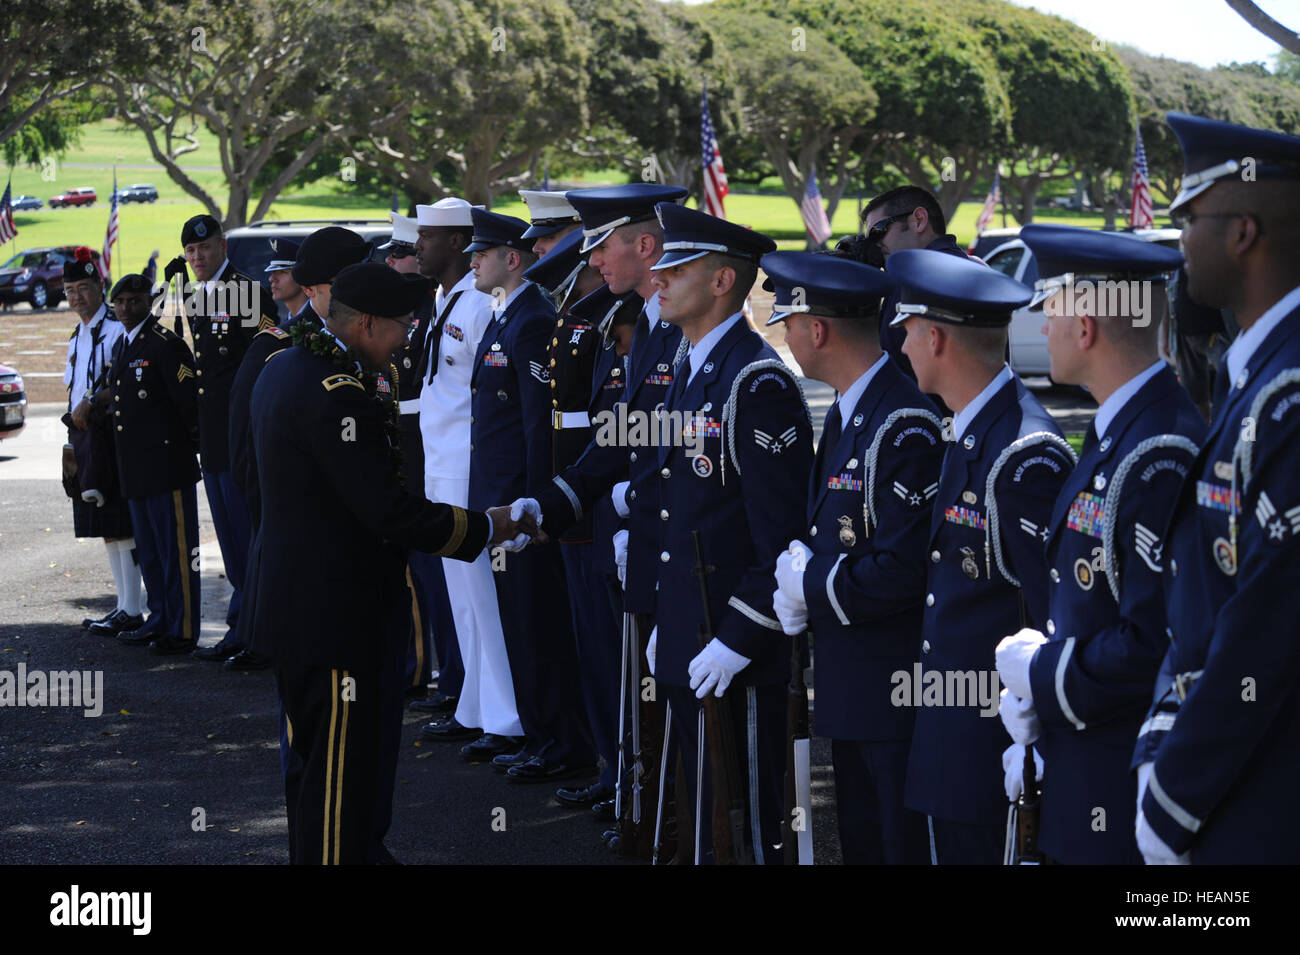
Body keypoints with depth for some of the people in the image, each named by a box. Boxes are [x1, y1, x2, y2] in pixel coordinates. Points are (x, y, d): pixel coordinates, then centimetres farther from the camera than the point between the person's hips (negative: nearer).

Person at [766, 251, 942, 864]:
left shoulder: (903, 427, -21)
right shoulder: (847, 412, 12)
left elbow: (902, 571, -26)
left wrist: (809, 584, -12)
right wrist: (798, 577, -1)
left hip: (897, 692, -10)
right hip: (850, 685, 10)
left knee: (904, 846, -1)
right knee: (859, 841, 17)